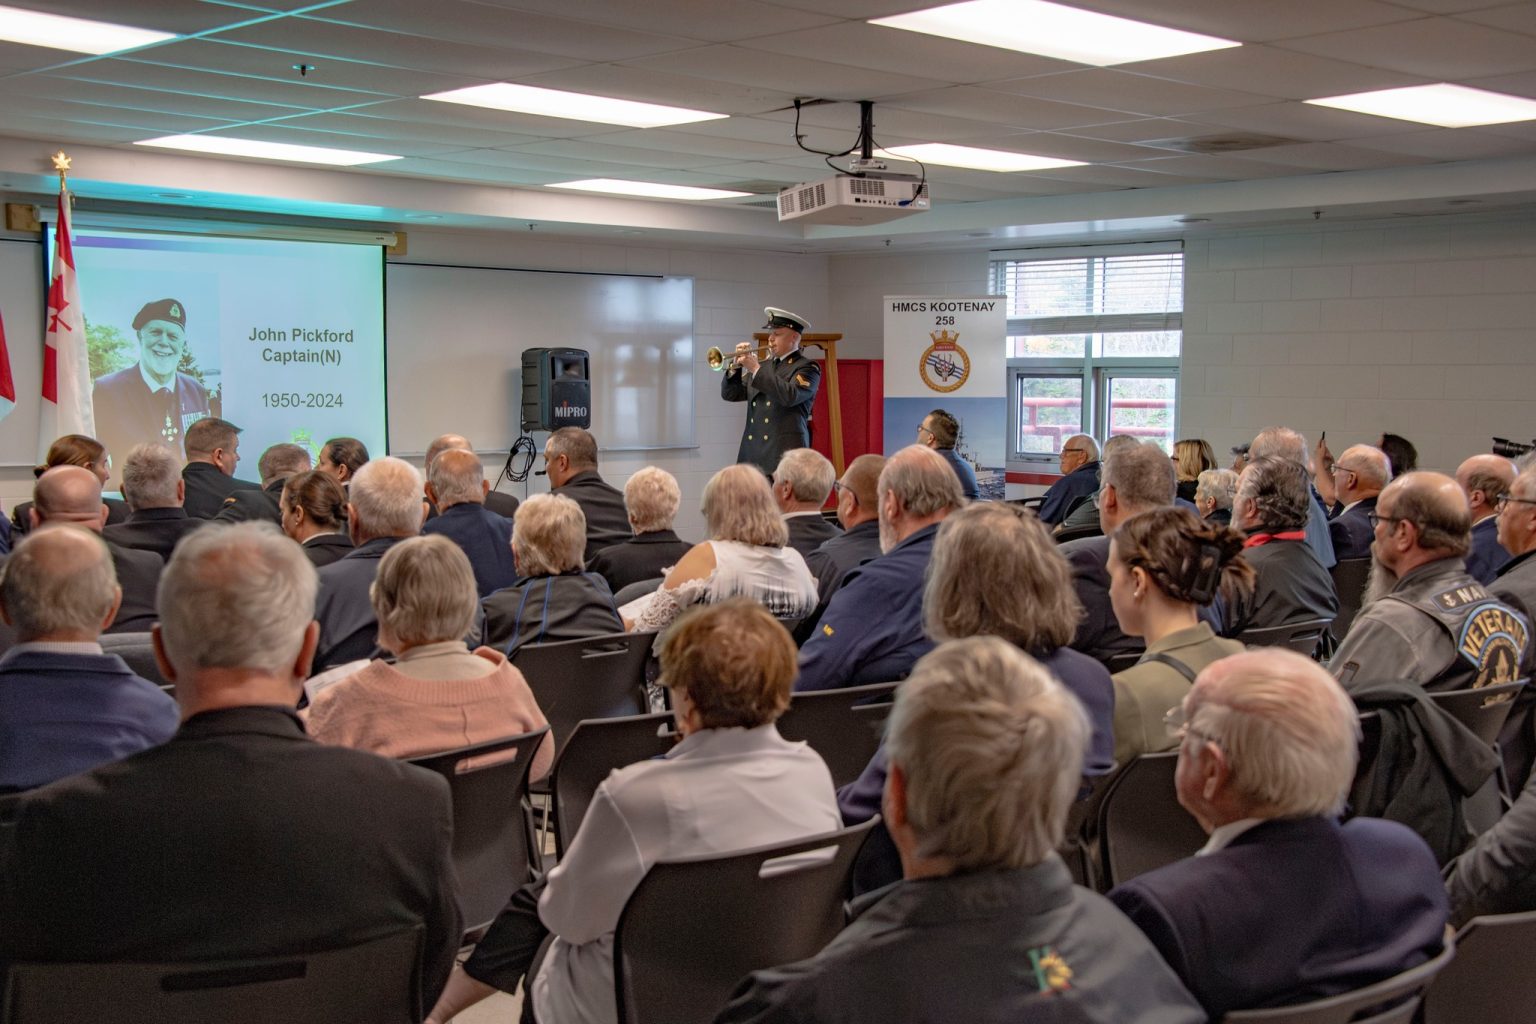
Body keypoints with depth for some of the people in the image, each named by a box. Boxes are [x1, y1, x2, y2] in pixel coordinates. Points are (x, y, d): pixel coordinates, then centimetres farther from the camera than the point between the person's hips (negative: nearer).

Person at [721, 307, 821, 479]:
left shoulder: (807, 367, 1)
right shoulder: (763, 366, 19)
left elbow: (790, 396, -18)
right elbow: (730, 394, 17)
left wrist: (756, 369, -17)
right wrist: (735, 366, -1)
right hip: (753, 456, 6)